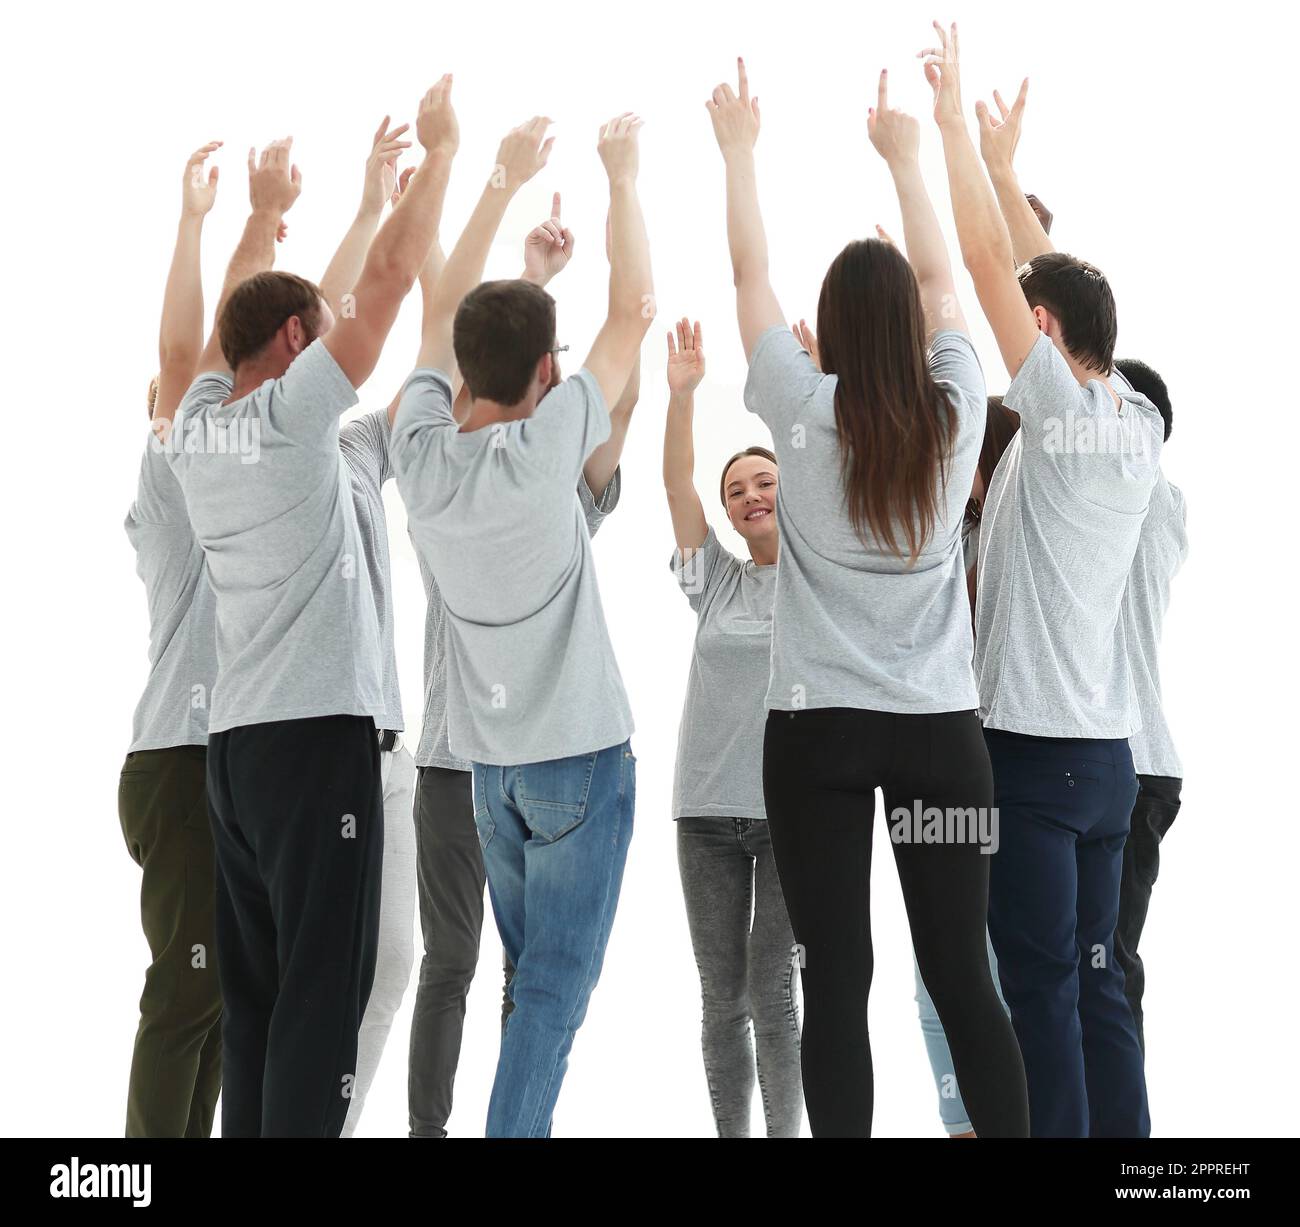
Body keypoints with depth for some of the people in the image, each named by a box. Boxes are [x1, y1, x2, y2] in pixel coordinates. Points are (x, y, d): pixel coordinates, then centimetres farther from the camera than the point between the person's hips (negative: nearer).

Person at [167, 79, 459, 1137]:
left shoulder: (195, 430, 10)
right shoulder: (291, 415, -8)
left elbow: (231, 322, 29)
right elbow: (388, 280, -8)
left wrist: (266, 211, 39)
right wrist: (440, 149, 1)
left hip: (236, 737, 8)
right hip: (316, 732, -8)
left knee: (254, 990, 9)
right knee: (322, 991, -8)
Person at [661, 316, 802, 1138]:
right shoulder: (716, 579, 11)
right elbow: (676, 485, 2)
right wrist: (682, 394, -9)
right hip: (708, 807, 3)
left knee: (773, 995, -4)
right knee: (722, 999, 7)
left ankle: (785, 1132, 5)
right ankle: (731, 1133, 15)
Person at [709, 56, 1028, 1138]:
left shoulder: (802, 410, -6)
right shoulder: (956, 410, -1)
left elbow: (750, 272, 6)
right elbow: (941, 276, 15)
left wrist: (739, 149, 18)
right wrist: (903, 157, 26)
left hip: (821, 729, -2)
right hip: (941, 727, 2)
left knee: (838, 982, -1)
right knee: (962, 975, 7)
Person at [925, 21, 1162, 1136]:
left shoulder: (1062, 413, -12)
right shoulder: (1139, 426, 8)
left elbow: (987, 260, -13)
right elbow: (1057, 286, 19)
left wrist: (953, 113, -5)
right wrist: (1003, 165, 24)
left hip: (1032, 745, -8)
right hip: (1106, 748, 8)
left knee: (1039, 987, -4)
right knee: (1097, 981, 12)